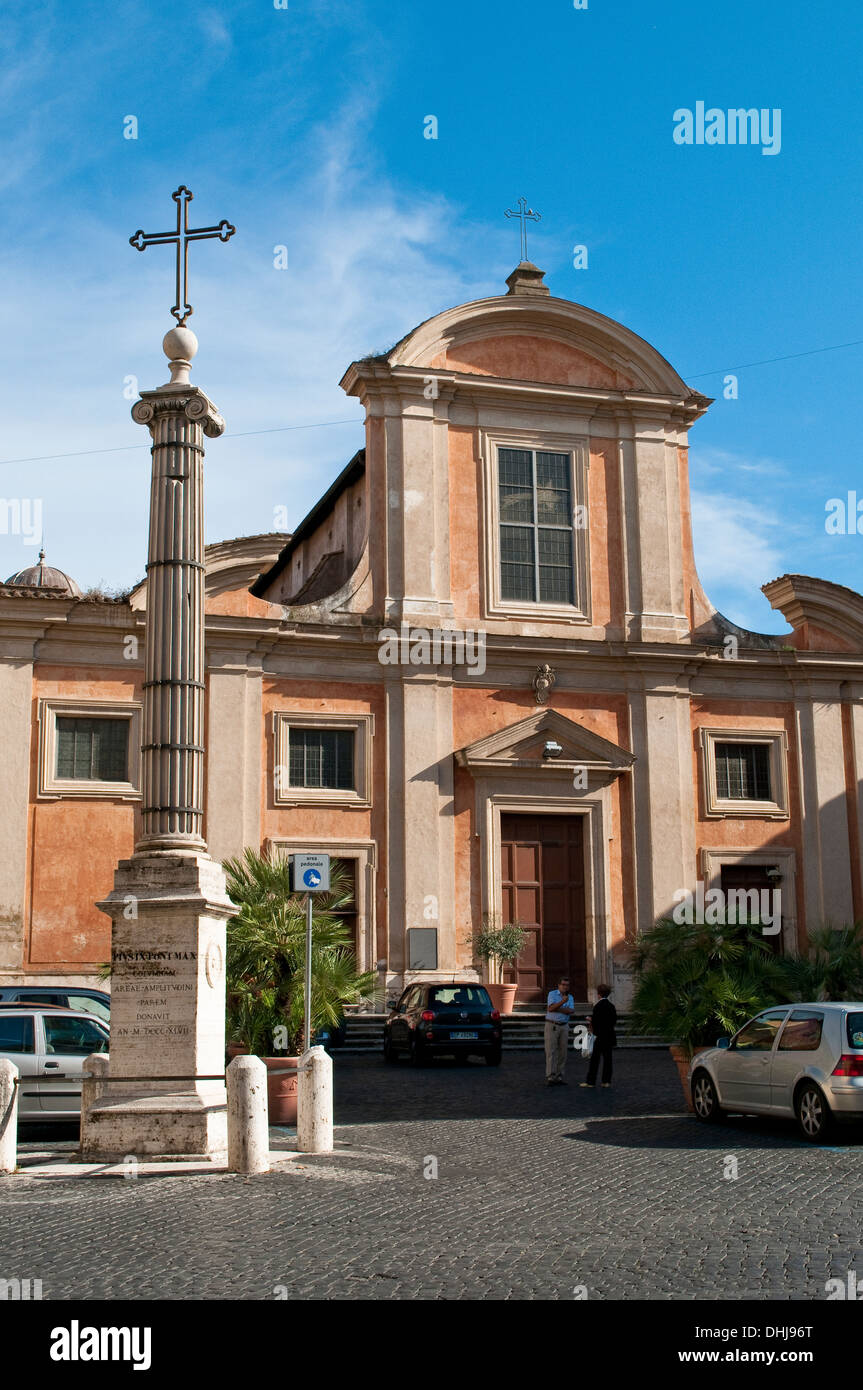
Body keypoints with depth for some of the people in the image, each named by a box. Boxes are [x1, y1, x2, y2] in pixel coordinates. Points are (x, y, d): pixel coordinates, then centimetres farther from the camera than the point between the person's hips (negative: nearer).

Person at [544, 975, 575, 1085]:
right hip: (552, 1025, -4)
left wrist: (556, 1008, -13)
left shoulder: (570, 997, 10)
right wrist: (562, 1002, -29)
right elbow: (551, 1008, -17)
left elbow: (570, 1011, -7)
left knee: (562, 1052, 3)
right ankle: (550, 1077, -10)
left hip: (564, 1026, 4)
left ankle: (559, 1077, 8)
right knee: (551, 1052, -8)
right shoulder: (552, 994, -1)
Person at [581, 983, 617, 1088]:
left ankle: (591, 1081, 0)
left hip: (599, 1036, -6)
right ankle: (606, 1081, 9)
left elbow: (595, 1020, -16)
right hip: (610, 1035, 6)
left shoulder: (598, 1005, -14)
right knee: (607, 1058, 9)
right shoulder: (611, 1006, 7)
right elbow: (614, 1020, 12)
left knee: (595, 1058, -1)